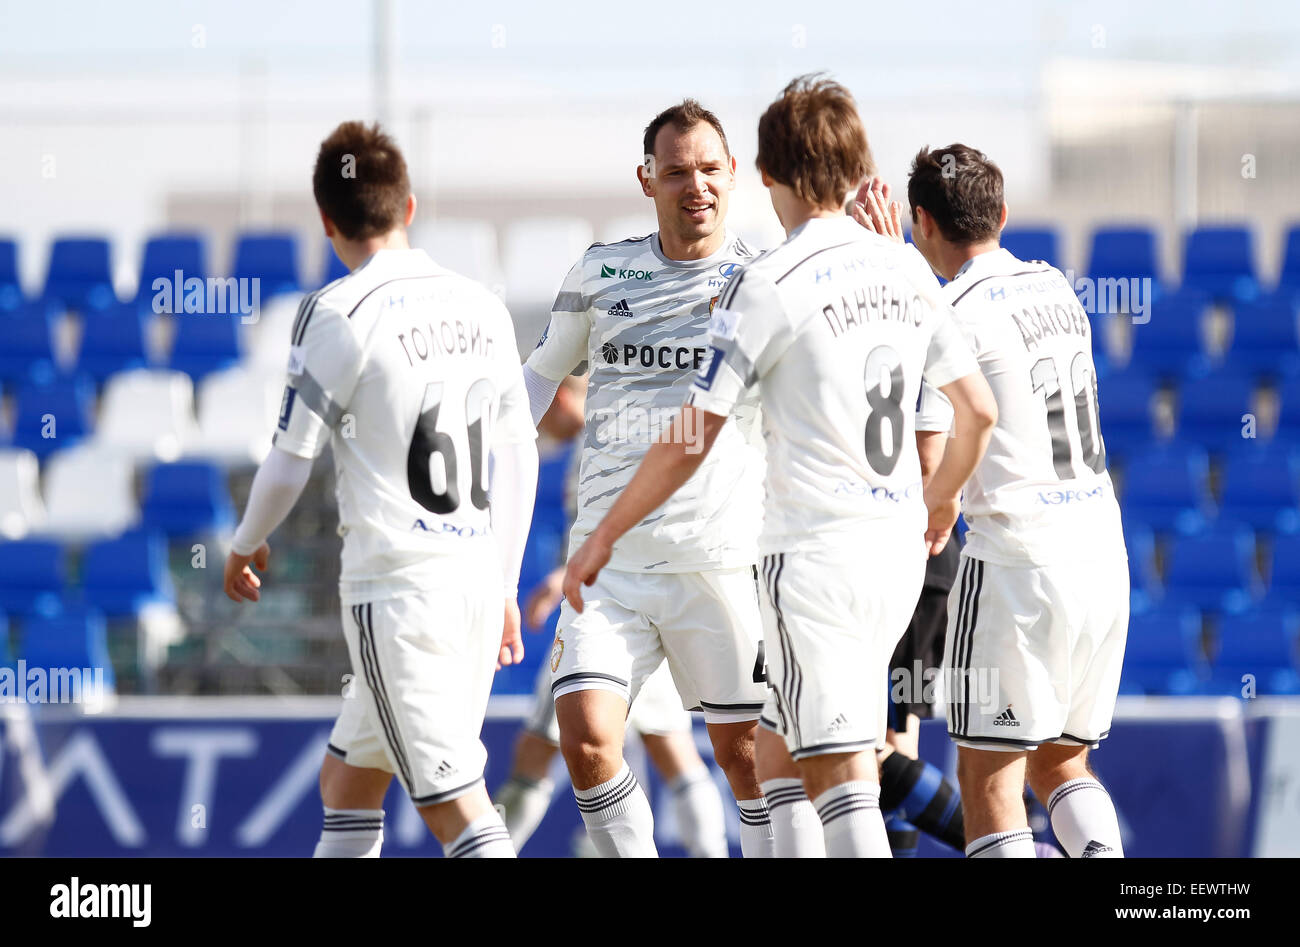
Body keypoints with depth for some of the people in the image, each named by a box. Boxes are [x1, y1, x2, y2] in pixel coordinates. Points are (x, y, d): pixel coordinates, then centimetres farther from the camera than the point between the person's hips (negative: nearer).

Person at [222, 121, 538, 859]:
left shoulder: (340, 313, -10)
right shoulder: (480, 307, 10)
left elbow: (291, 462, -6)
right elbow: (519, 458, 15)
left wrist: (246, 546, 14)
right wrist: (504, 588, 24)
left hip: (395, 590, -7)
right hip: (478, 580, 7)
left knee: (455, 805, -8)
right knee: (346, 780, 19)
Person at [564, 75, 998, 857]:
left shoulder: (768, 287, -12)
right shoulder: (906, 270, 7)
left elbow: (690, 443, -12)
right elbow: (980, 410, 14)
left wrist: (602, 538, -1)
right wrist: (942, 496, 34)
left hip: (815, 555, -7)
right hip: (898, 548, 7)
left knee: (842, 776, -8)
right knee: (779, 752, 19)